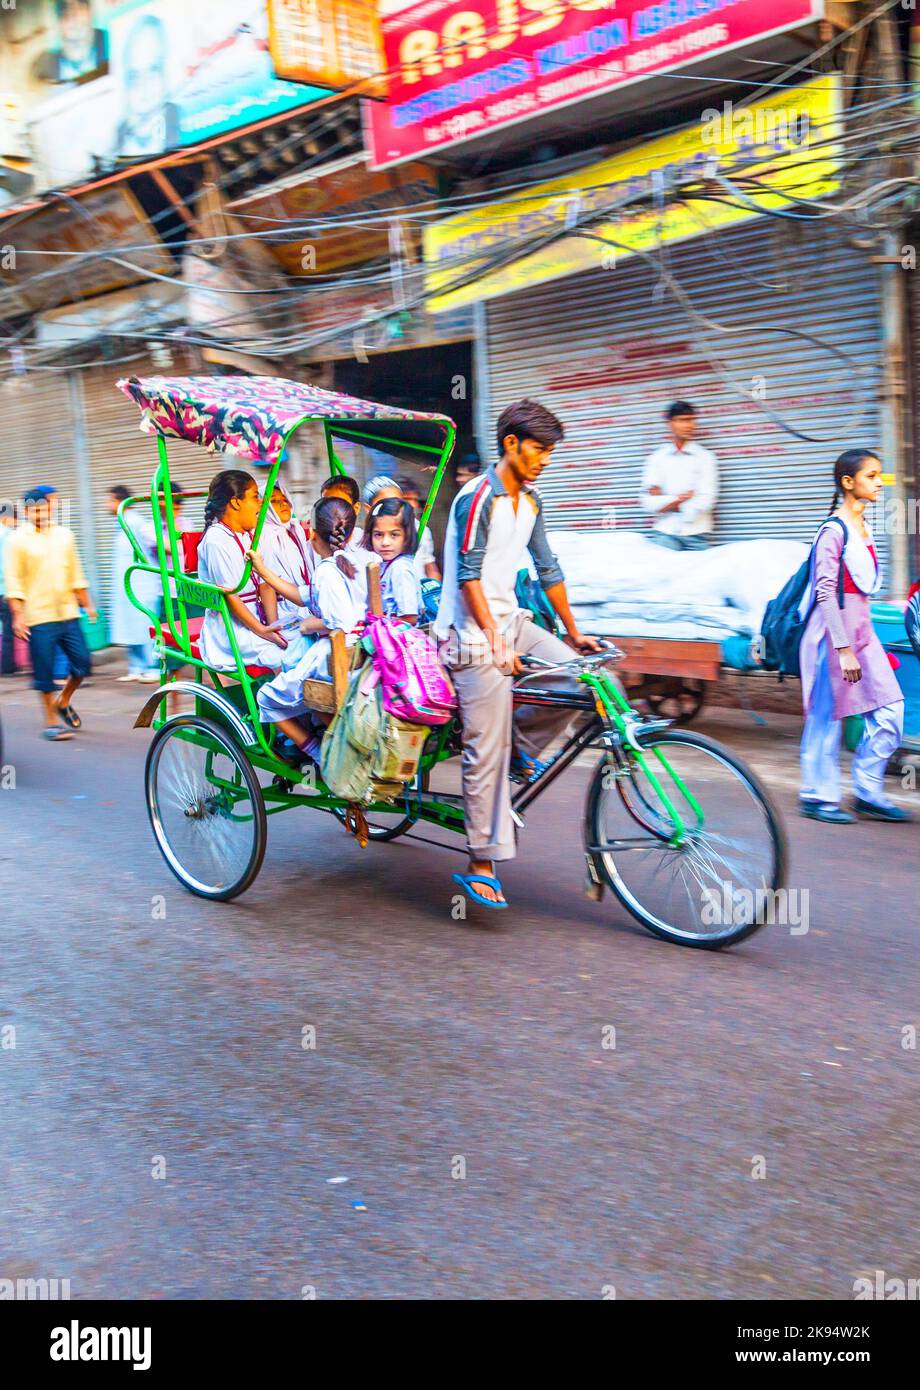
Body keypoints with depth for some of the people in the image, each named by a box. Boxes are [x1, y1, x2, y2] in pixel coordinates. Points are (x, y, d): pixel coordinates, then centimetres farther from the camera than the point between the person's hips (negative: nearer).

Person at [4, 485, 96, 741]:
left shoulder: (64, 535, 11)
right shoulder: (18, 540, -2)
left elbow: (76, 574, 17)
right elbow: (14, 582, -5)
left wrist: (87, 604, 15)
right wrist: (18, 615, -11)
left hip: (68, 614, 4)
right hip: (38, 617, -4)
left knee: (82, 662, 4)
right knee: (45, 671, 0)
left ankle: (63, 702, 30)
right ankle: (52, 722, 13)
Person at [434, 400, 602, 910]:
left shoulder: (530, 501, 11)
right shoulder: (477, 497, -14)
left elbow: (547, 568, 17)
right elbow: (469, 575, -19)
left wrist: (573, 631, 20)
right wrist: (495, 640, -26)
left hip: (511, 620, 8)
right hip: (473, 633, -8)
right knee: (486, 752, -8)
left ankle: (522, 748, 12)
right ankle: (481, 864, -1)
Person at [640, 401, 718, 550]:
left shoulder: (705, 457, 6)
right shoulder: (656, 458, 9)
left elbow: (705, 501, -5)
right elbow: (649, 502, 0)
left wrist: (666, 503, -1)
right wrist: (681, 498, -5)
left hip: (696, 535, 0)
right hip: (664, 533, 1)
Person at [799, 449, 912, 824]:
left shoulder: (864, 528, 12)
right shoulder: (833, 531, -14)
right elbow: (825, 593, -18)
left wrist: (863, 638, 19)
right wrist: (843, 649, -21)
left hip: (862, 629, 8)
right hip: (834, 631, -8)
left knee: (889, 711, 4)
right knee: (827, 715, 1)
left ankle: (868, 793, 14)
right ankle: (816, 797, 14)